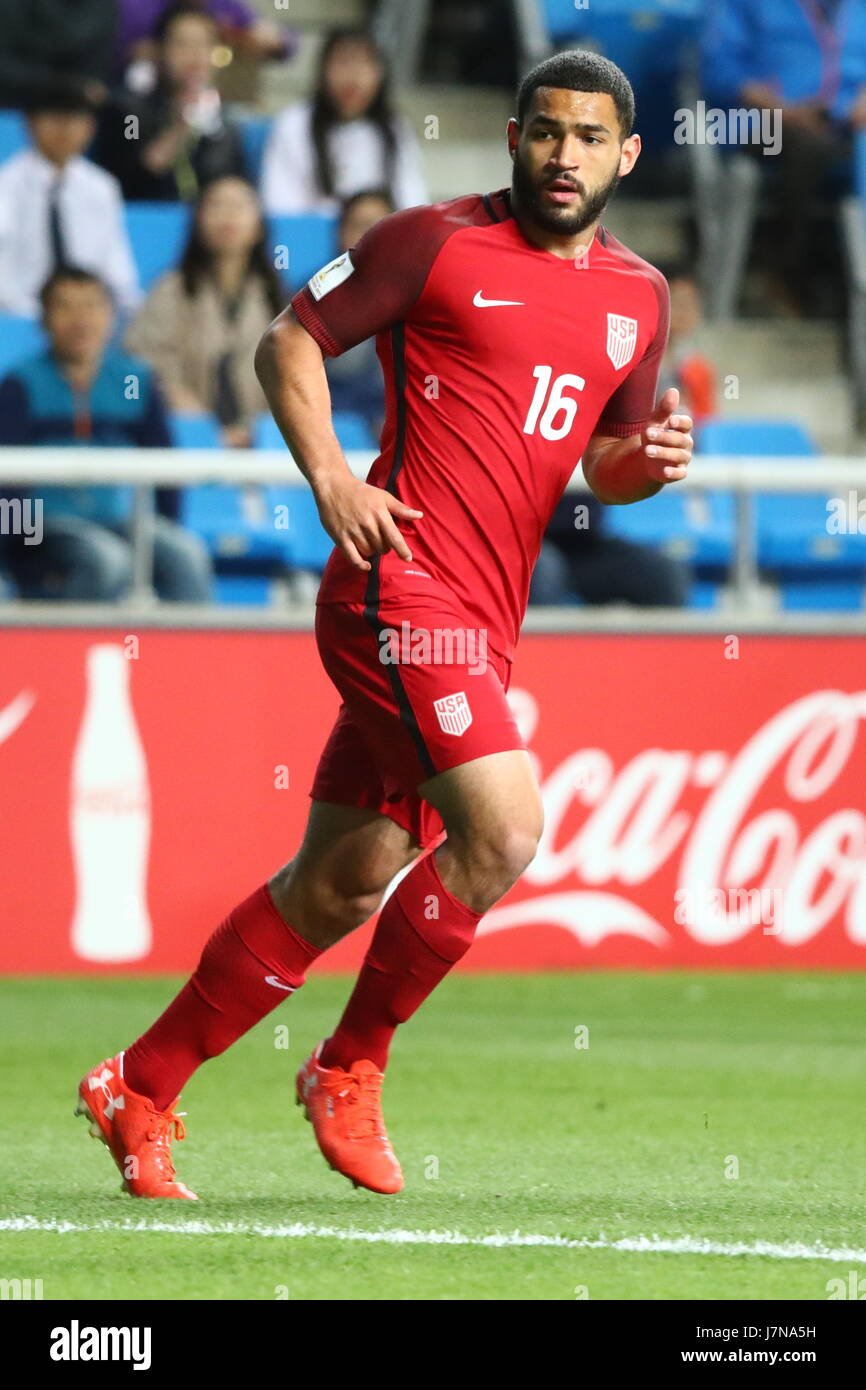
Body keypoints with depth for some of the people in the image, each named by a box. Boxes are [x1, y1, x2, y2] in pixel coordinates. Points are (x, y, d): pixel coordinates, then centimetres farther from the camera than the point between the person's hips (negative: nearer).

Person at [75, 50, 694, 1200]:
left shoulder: (638, 296, 15)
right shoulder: (438, 243, -3)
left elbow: (604, 466, 25)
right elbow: (289, 342, 2)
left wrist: (650, 458, 2)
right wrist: (330, 477, -12)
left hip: (484, 624, 7)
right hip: (405, 583, -7)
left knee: (340, 887, 10)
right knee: (504, 826, -21)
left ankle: (139, 1091, 21)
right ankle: (349, 1071, -3)